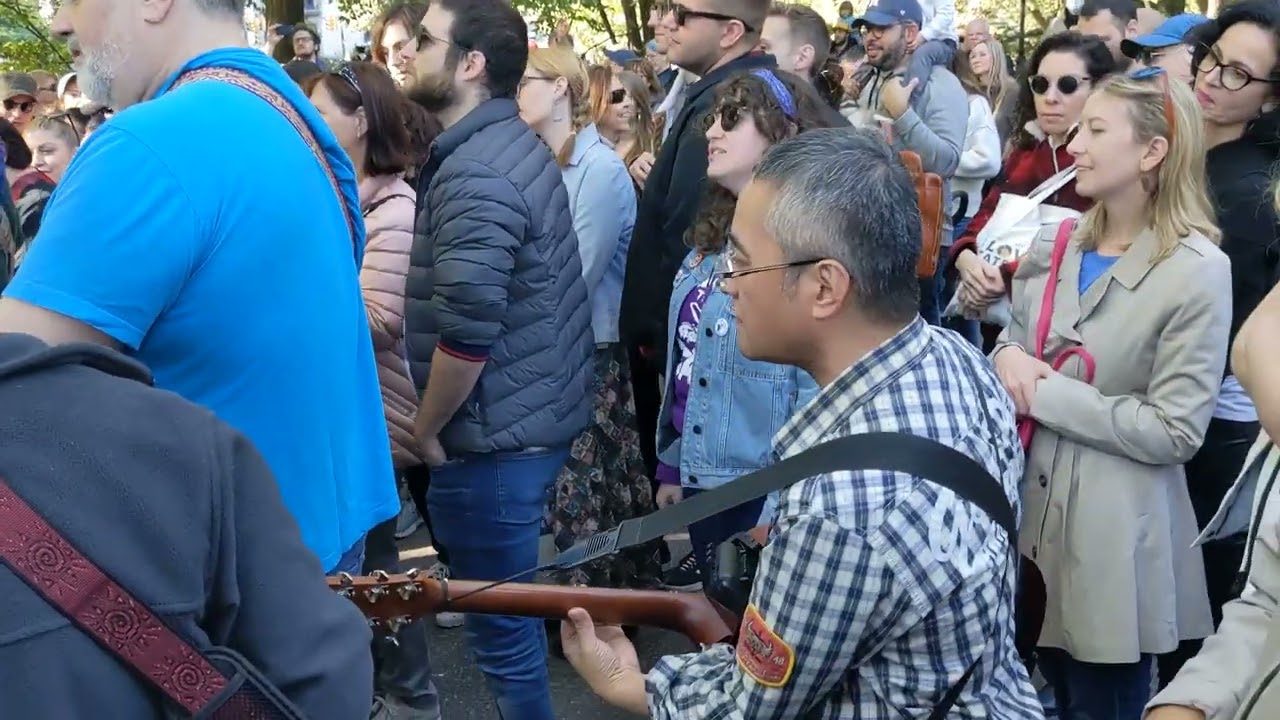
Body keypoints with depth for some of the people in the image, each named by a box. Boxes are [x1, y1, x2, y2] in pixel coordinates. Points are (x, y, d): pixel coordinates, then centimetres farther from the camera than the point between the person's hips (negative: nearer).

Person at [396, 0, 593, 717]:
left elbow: (467, 332, -26)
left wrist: (425, 428, -10)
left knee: (499, 626, 5)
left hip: (493, 437, -10)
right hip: (535, 419, 10)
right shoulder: (517, 144, 11)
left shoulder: (474, 171, -20)